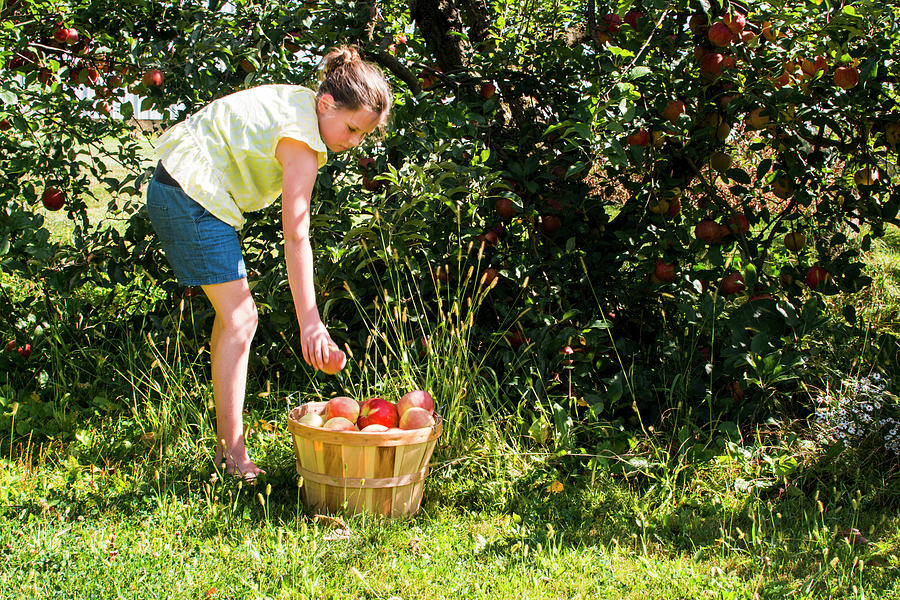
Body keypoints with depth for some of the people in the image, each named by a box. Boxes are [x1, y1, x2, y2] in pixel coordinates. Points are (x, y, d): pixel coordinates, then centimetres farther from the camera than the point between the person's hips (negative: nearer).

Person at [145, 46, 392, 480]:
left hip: (175, 191, 11)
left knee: (234, 315, 12)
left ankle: (226, 447, 16)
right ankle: (234, 458, -10)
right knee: (239, 318, -11)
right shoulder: (301, 139, -21)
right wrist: (309, 322, -26)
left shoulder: (298, 102, 9)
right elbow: (296, 237, -25)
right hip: (193, 197, -11)